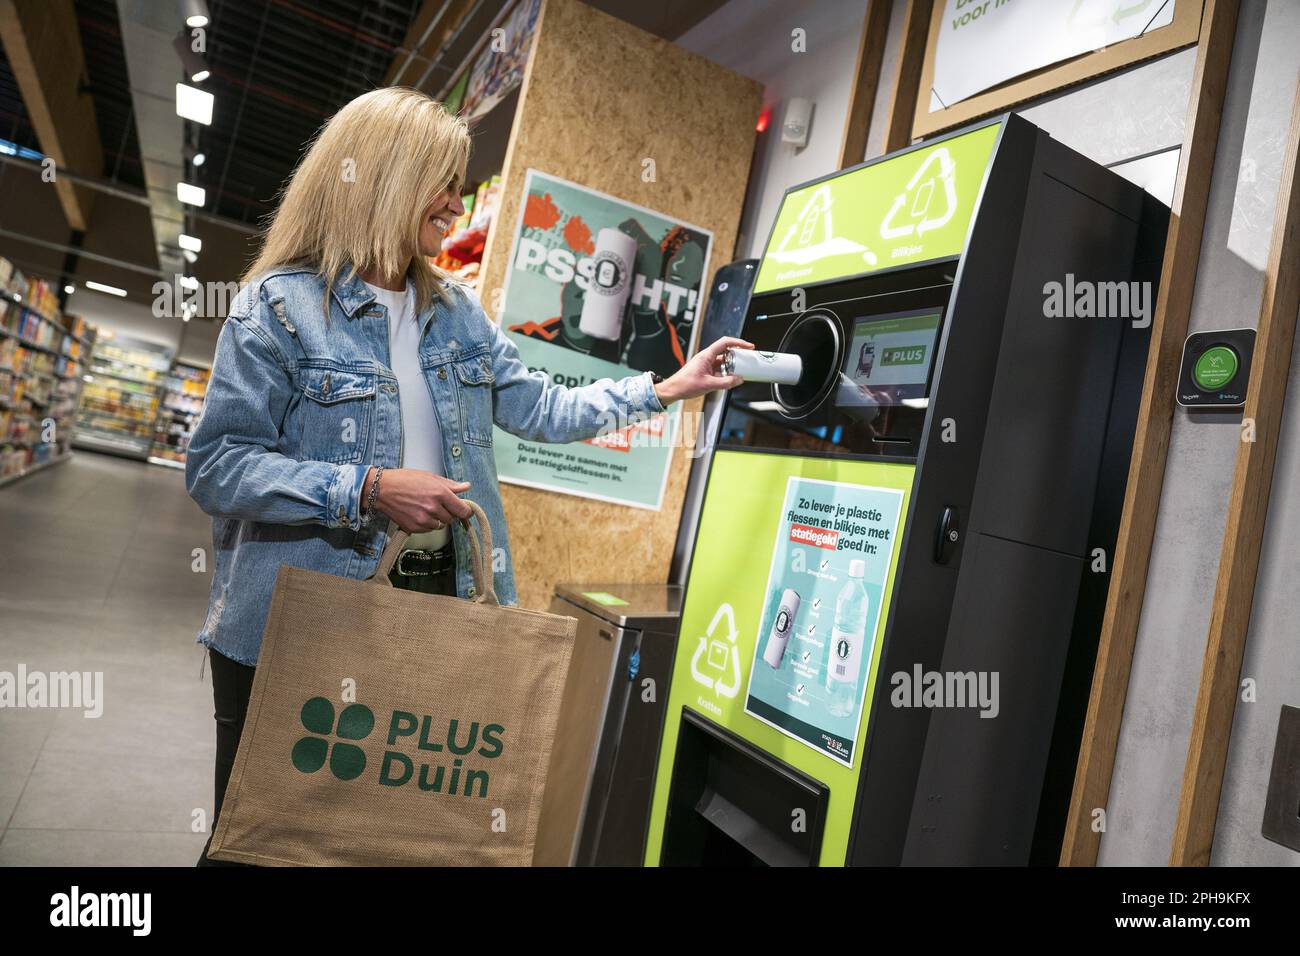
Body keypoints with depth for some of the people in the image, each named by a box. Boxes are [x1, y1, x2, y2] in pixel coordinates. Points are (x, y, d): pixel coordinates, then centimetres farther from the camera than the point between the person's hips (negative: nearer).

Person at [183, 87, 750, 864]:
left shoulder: (457, 313, 9)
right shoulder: (280, 305, -9)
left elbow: (540, 409, 11)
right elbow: (218, 466, -14)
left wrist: (668, 388, 8)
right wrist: (368, 490, -23)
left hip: (438, 602, 5)